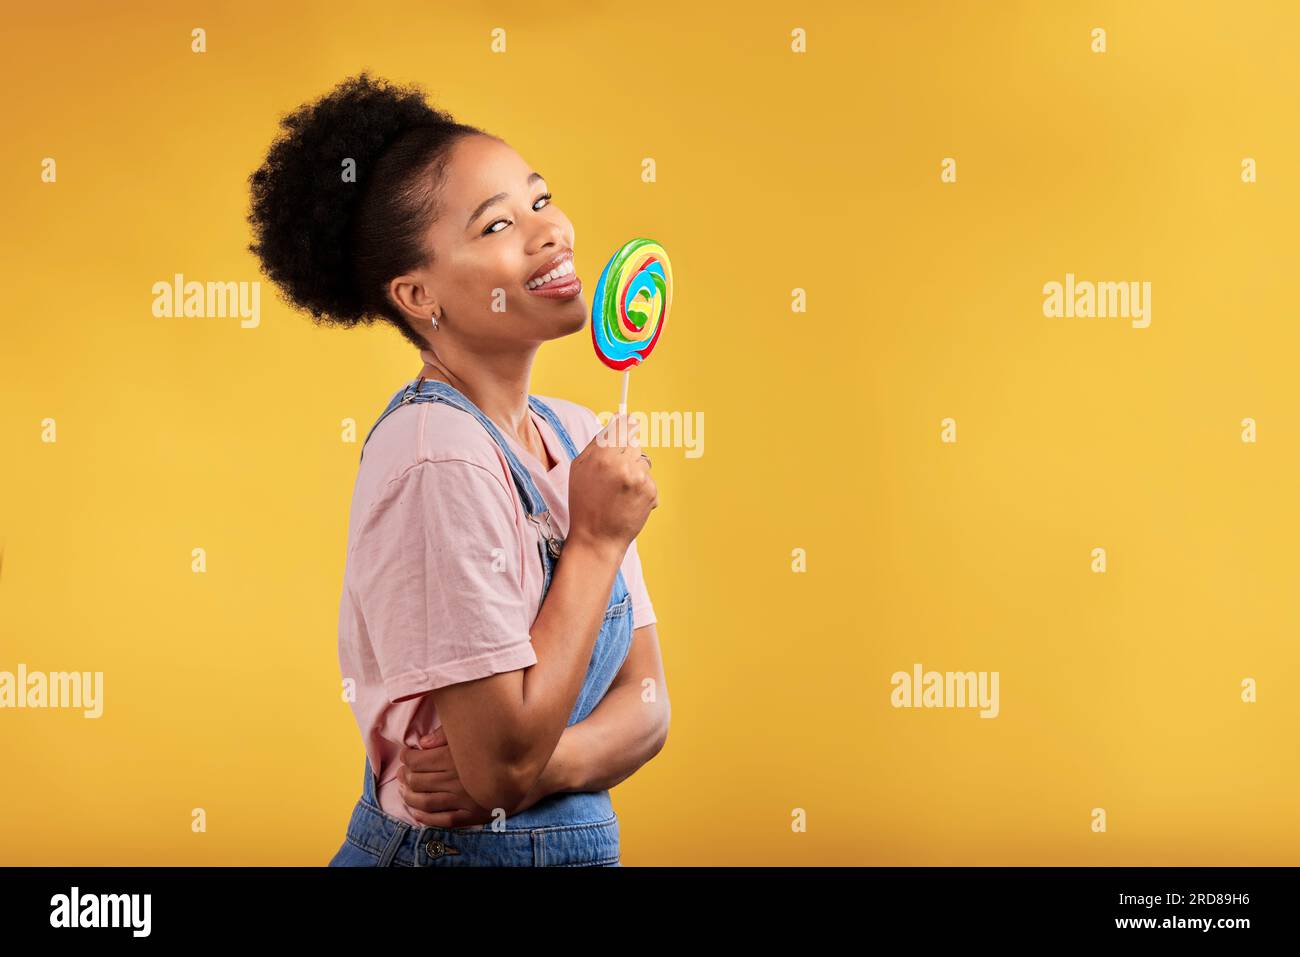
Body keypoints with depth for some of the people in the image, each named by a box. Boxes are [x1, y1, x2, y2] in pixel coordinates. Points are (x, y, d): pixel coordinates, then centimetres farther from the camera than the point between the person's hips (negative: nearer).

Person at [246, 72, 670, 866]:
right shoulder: (439, 458, -22)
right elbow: (502, 761, -23)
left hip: (580, 834, 7)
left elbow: (646, 703, 1)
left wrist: (544, 765, -18)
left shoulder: (579, 438, 1)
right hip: (456, 846, -7)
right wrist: (599, 538, -18)